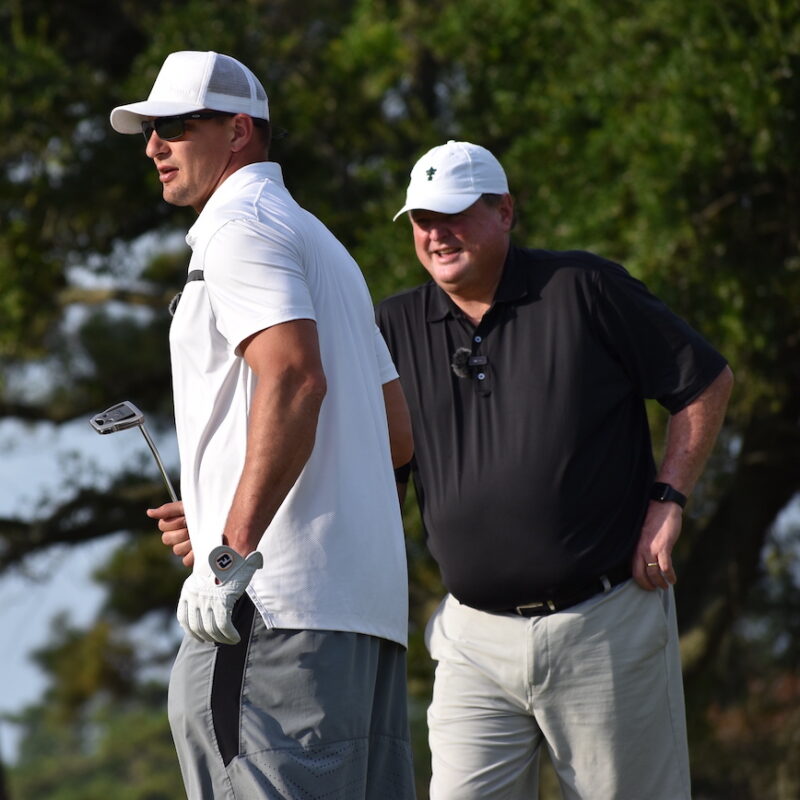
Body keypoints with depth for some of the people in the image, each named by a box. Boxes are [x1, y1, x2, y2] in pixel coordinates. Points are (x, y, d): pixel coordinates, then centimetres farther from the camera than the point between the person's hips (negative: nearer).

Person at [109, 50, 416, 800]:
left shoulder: (239, 226, -2)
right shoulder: (322, 243, 28)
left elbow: (294, 379, -19)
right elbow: (398, 430, 27)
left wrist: (233, 549, -22)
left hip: (281, 598, -10)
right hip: (367, 596, 10)